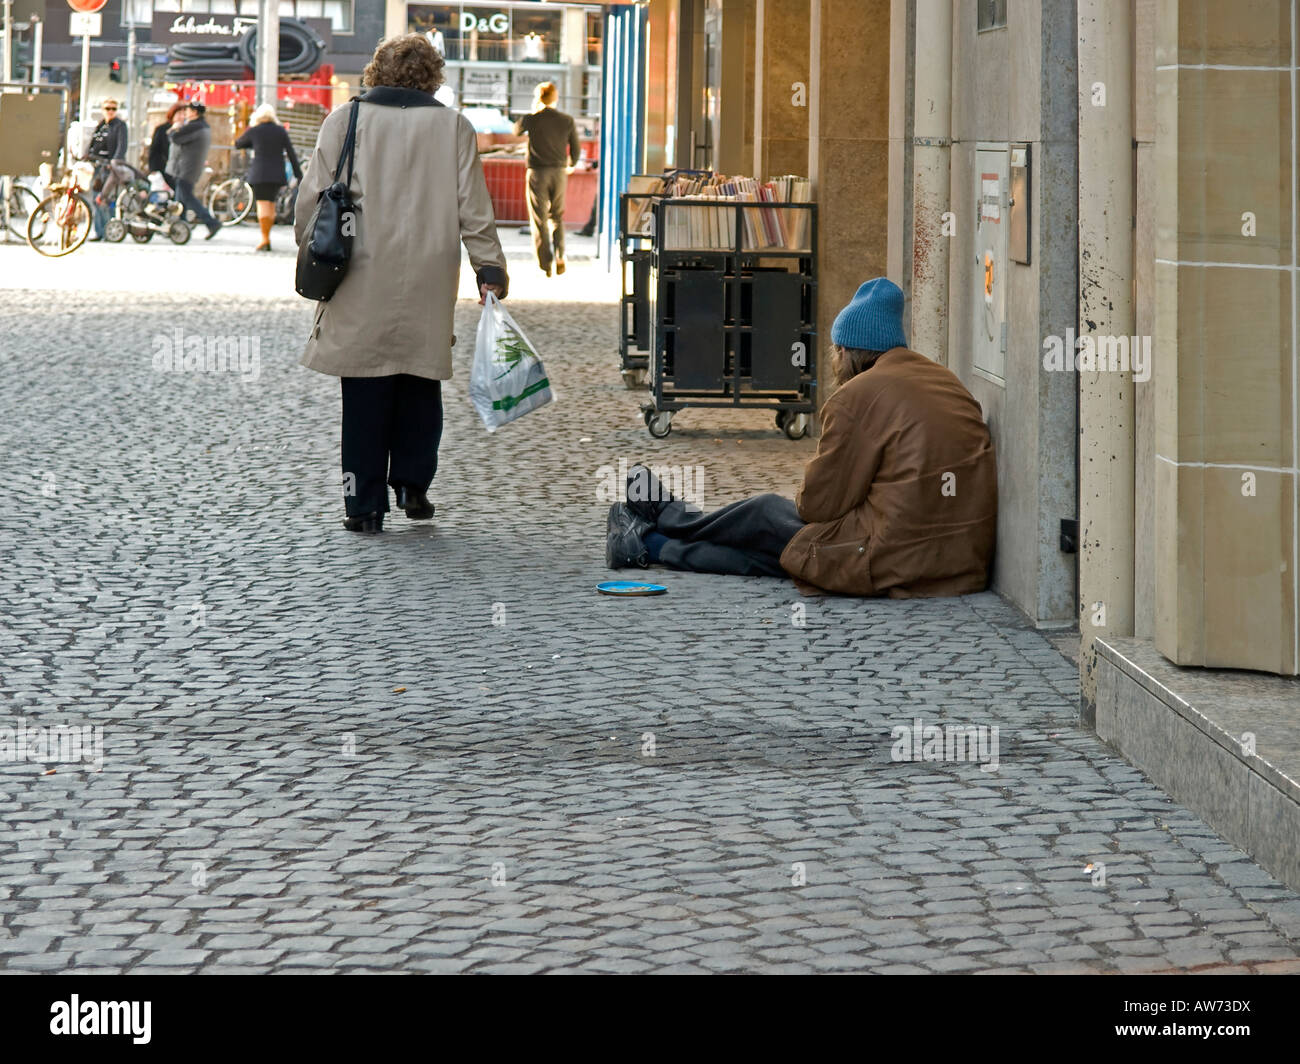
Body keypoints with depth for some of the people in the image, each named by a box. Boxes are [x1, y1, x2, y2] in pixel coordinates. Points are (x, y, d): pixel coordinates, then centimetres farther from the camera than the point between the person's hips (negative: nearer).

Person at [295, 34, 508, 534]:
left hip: (362, 285, 0)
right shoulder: (452, 126, 4)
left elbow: (311, 200, 0)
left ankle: (365, 503, 5)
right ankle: (412, 484, 12)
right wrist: (490, 269, 7)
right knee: (420, 387, 16)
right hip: (428, 286, 1)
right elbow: (473, 210, 2)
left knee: (365, 396, 4)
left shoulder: (345, 119, 2)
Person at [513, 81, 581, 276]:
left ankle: (546, 265, 2)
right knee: (557, 216, 19)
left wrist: (534, 112, 16)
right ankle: (560, 256, 3)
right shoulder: (567, 120, -1)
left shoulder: (531, 119, -8)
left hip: (537, 174, -3)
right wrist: (570, 165, 25)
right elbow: (576, 149, 6)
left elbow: (517, 131, 14)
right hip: (559, 173, 3)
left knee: (539, 220, 4)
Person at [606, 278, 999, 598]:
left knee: (766, 514, 17)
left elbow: (819, 503, -9)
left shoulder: (859, 396, -12)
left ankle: (659, 530, 42)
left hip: (896, 565, -8)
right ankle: (654, 544, 39)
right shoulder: (947, 381, 15)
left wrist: (807, 499, 15)